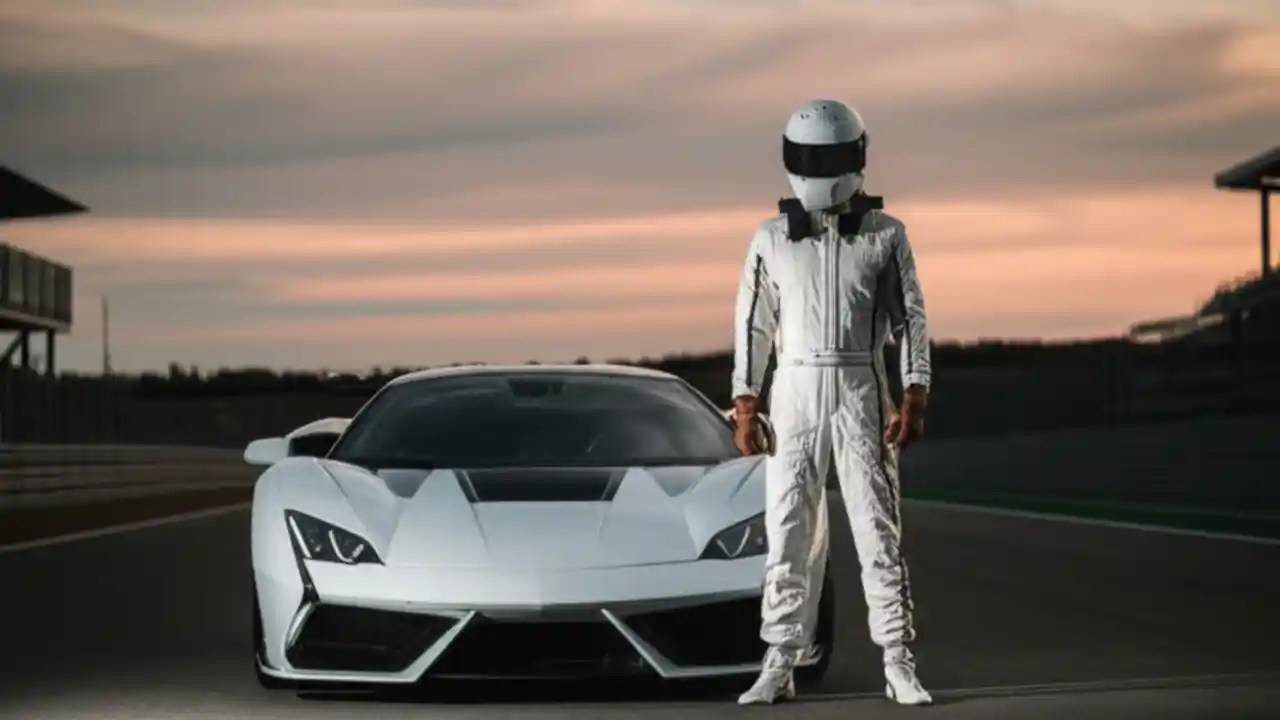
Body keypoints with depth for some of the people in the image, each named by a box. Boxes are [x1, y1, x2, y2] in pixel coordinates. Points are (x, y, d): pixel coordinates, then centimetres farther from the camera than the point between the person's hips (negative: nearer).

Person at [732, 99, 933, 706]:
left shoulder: (885, 235, 3)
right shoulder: (771, 238, 6)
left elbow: (911, 320, 3)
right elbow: (752, 325, 8)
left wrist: (914, 401, -6)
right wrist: (744, 409, 2)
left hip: (861, 392, -1)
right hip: (794, 391, 1)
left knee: (879, 532, -2)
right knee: (788, 535, 1)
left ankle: (899, 666, 2)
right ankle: (779, 666, 7)